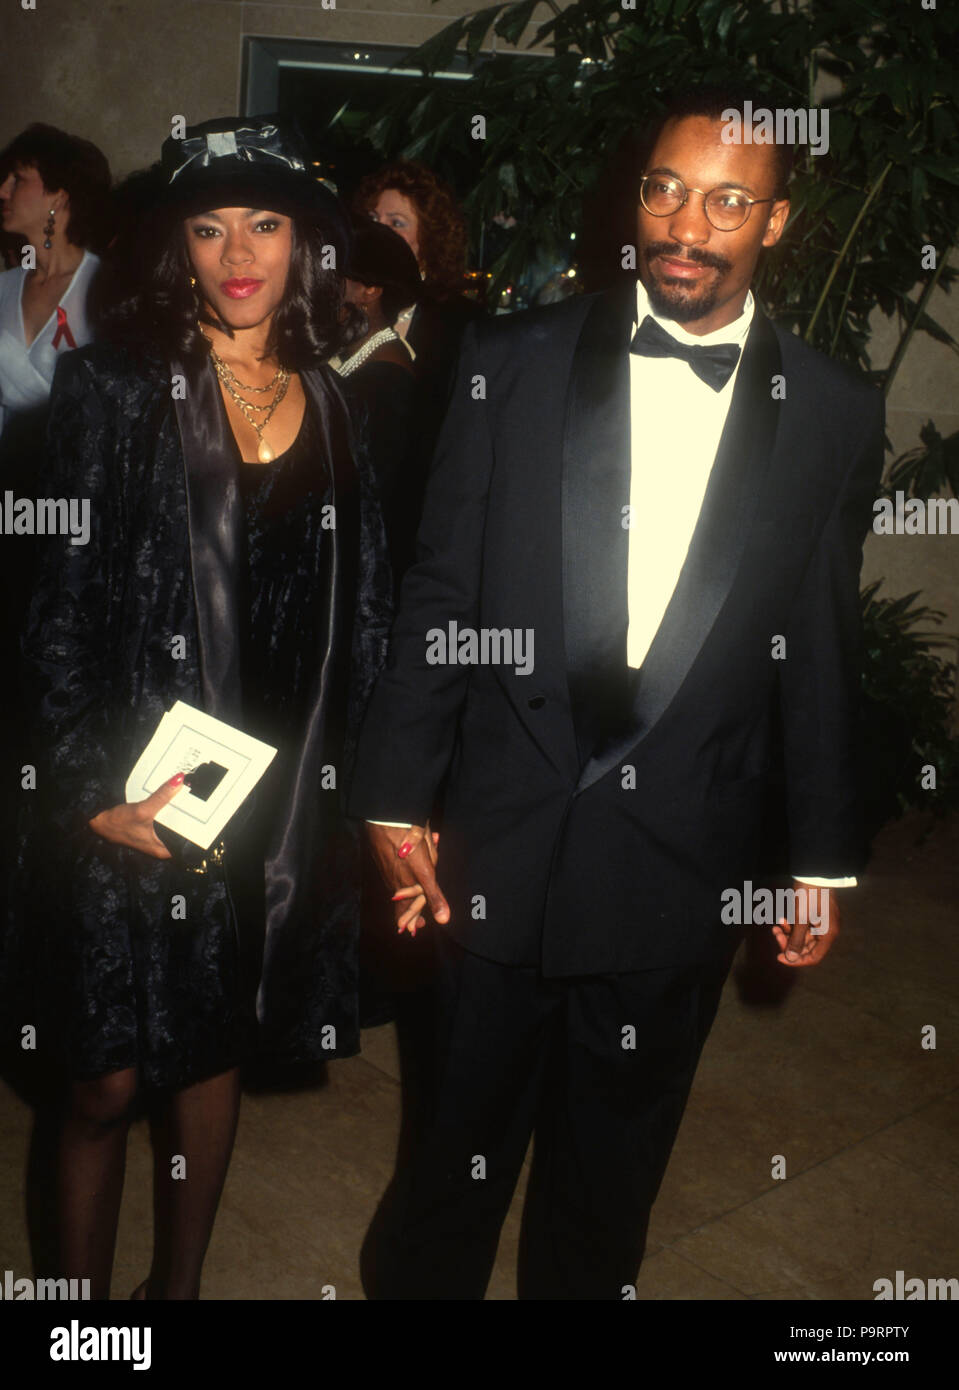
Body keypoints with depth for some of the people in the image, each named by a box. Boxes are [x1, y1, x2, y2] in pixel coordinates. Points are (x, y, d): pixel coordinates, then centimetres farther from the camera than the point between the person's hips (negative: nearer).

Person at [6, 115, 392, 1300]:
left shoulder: (335, 404, 7)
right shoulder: (115, 383, -3)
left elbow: (363, 613, 9)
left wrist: (349, 780, 5)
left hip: (281, 800, 4)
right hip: (136, 795, -3)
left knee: (213, 1058, 17)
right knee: (108, 1082, 3)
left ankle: (178, 1283, 36)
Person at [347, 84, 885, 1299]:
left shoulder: (836, 416, 0)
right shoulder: (513, 363, -2)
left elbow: (823, 653, 3)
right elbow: (439, 592, -1)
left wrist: (825, 860, 6)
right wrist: (397, 796, -3)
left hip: (686, 870, 1)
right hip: (499, 847, 0)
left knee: (609, 1167, 19)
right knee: (460, 1139, 17)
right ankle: (412, 1282, 43)